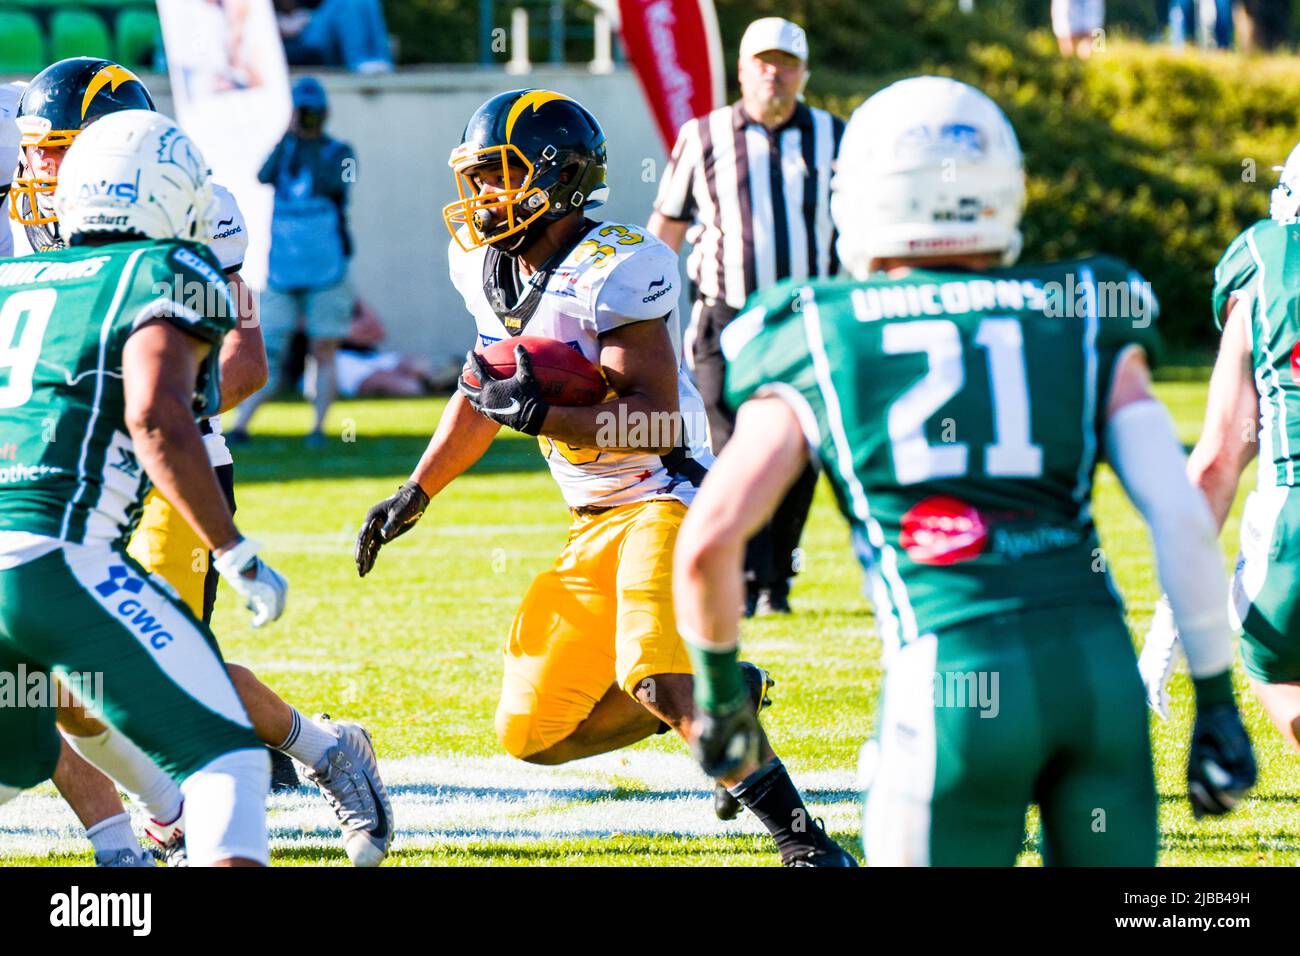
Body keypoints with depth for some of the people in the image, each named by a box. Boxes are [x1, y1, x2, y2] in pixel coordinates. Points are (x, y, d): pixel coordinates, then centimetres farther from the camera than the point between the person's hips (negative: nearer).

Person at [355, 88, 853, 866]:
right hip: (596, 528, 9)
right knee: (530, 735, 8)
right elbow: (484, 395, 25)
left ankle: (803, 839, -26)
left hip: (667, 501, -9)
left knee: (656, 679, -33)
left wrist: (542, 415, -31)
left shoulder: (610, 271, -19)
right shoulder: (491, 269, 8)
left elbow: (659, 421, -24)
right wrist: (416, 493, 24)